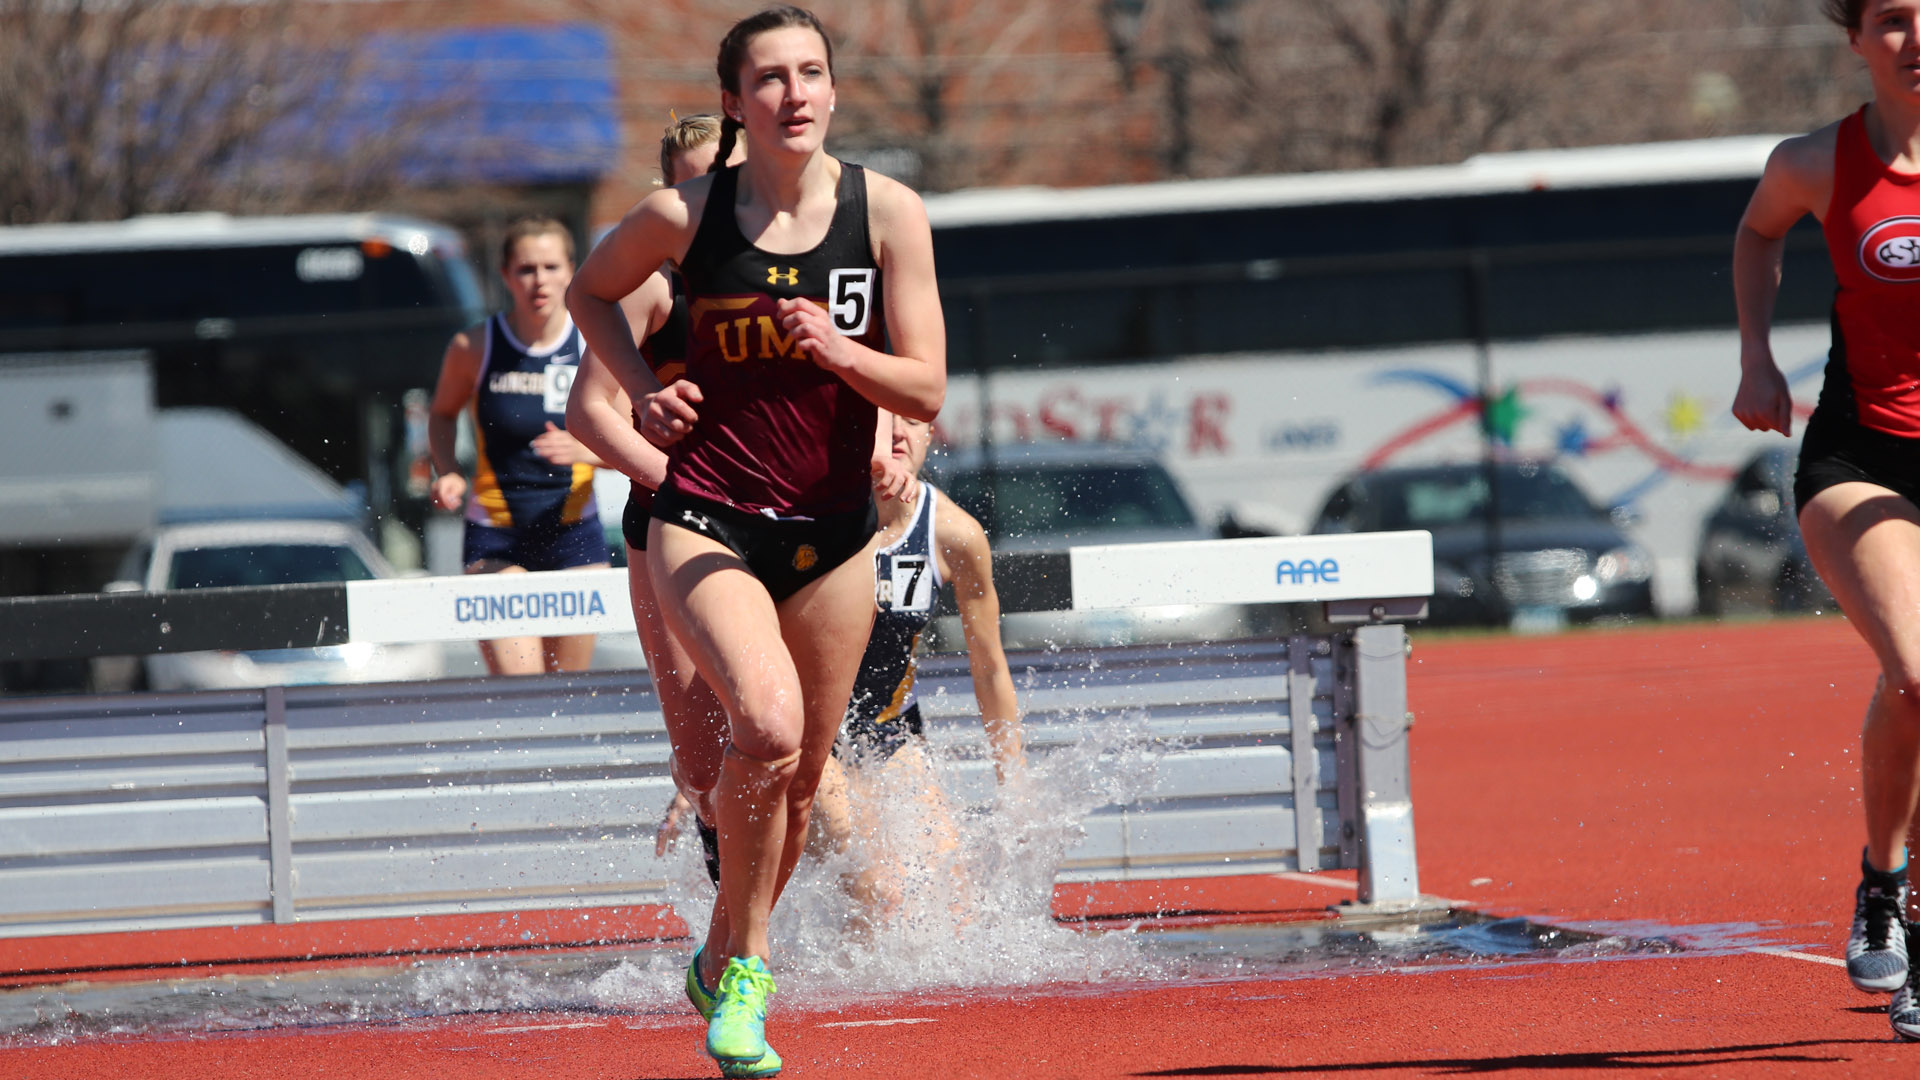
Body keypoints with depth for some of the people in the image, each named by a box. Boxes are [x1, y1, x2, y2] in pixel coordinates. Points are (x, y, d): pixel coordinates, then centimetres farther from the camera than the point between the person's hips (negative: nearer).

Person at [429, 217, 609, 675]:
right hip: (496, 541, -1)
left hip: (573, 535, 1)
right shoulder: (474, 347, -4)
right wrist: (447, 473, -3)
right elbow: (442, 413, 16)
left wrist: (583, 449, -20)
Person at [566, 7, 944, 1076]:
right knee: (768, 722, -27)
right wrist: (644, 390, -1)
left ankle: (723, 966, 37)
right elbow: (593, 289, 14)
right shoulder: (686, 215, -7)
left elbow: (927, 392, -6)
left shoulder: (889, 212, -5)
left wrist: (839, 350, -25)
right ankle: (748, 967, -11)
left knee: (799, 780, 12)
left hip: (833, 534, 3)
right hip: (708, 523, -3)